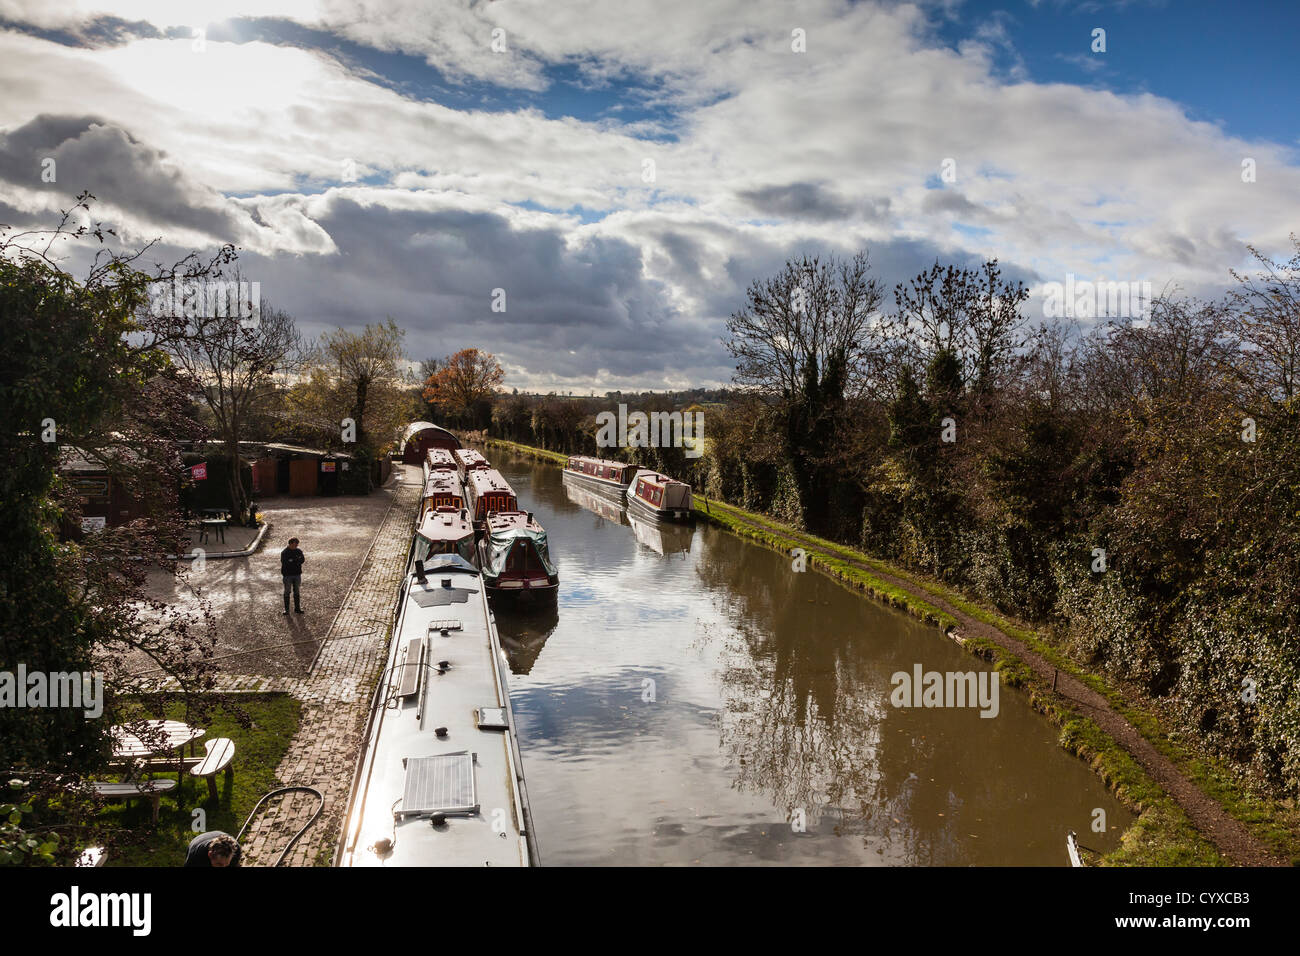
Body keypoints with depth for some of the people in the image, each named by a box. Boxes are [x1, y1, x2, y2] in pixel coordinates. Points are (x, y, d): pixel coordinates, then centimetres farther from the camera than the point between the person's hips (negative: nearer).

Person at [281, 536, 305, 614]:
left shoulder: (298, 551, 7)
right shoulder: (284, 553, -7)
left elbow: (302, 560, -5)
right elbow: (284, 562, -19)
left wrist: (292, 561, -18)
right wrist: (297, 561, -16)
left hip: (297, 574, 4)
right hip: (287, 574, -4)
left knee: (296, 592, 9)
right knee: (287, 592, 1)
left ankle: (297, 608, 16)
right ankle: (286, 609, 6)